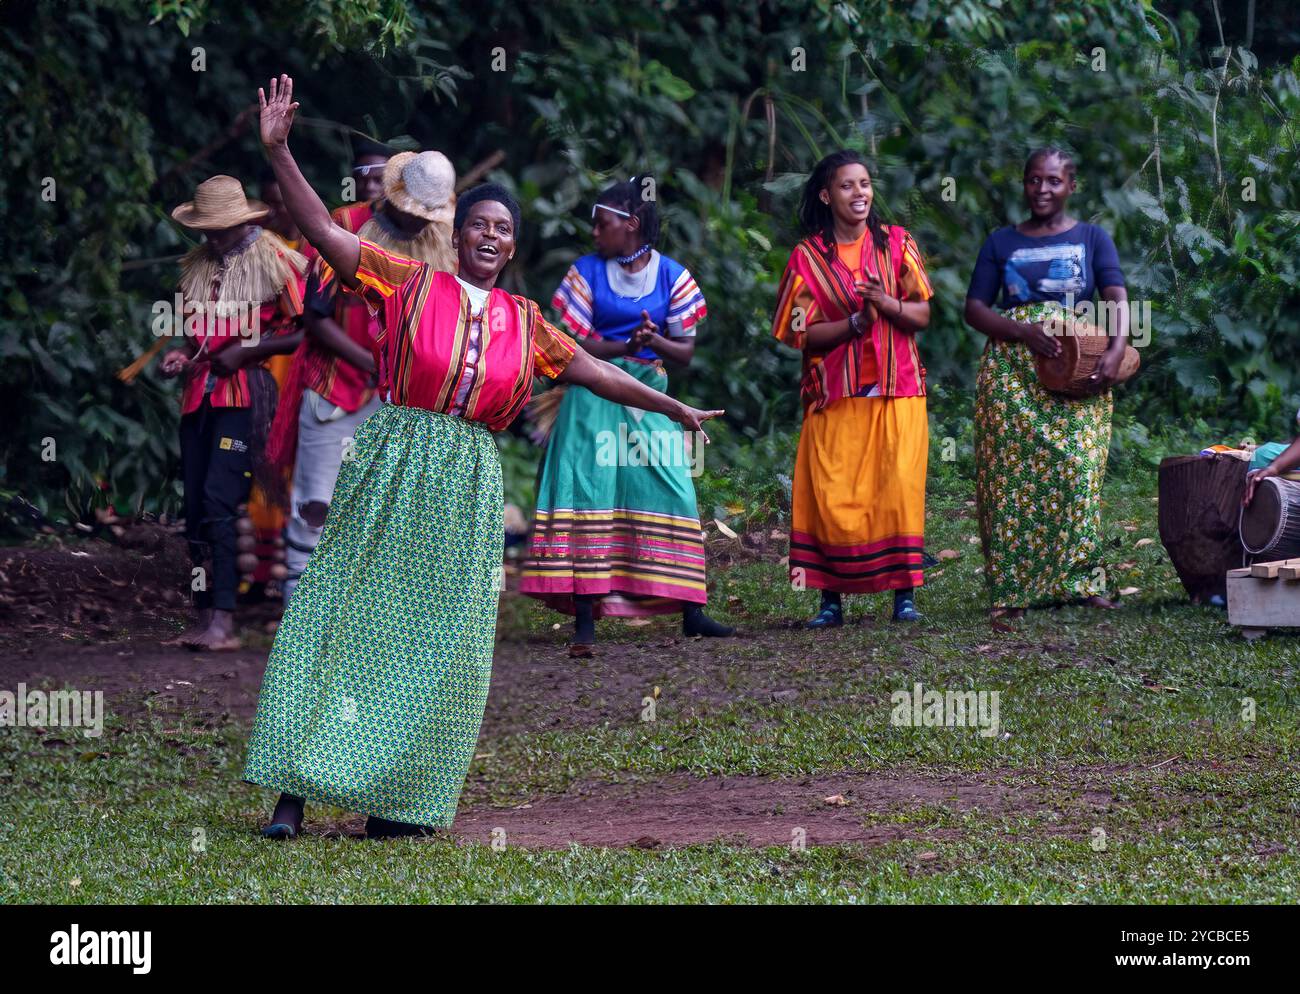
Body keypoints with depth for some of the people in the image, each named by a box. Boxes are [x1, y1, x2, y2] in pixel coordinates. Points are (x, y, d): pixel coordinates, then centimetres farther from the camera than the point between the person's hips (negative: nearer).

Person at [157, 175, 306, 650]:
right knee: (195, 508, 4)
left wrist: (246, 351, -13)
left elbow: (307, 330, -7)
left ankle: (222, 623, -18)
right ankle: (203, 618, 7)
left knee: (218, 502, -16)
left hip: (246, 396, -7)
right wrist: (185, 354, 8)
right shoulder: (199, 264, 16)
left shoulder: (276, 262, -5)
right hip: (200, 393, 7)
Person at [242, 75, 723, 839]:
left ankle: (399, 797, 8)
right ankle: (295, 792, -9)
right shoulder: (410, 282, 2)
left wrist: (673, 408, 27)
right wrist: (278, 151, -13)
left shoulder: (524, 322, 13)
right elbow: (323, 230, -3)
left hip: (467, 490, 4)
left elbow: (593, 371, 23)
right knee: (348, 619, -6)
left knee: (439, 643, 2)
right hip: (392, 469, -4)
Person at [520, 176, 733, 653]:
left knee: (671, 490, -4)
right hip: (593, 396, -1)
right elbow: (573, 345, -4)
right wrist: (624, 347, -21)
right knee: (587, 490, -11)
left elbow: (685, 353, 3)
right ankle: (584, 618, -13)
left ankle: (690, 611, 2)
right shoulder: (586, 271, 3)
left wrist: (655, 341, -19)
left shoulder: (670, 275, 4)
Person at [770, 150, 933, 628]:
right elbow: (800, 333, -1)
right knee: (832, 495, -7)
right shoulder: (807, 256, 4)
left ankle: (904, 593, -2)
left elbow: (925, 315, 3)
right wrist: (853, 324, -16)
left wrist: (887, 304, -17)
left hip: (897, 391, 1)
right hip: (835, 395, -1)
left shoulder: (897, 243, 8)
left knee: (899, 488, -7)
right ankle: (831, 598, -2)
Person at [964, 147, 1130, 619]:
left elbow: (1118, 300, 0)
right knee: (1012, 473, -6)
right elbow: (975, 309, 7)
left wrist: (1116, 350, -19)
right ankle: (1012, 587, -5)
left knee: (1077, 469, -10)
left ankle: (1080, 579, -5)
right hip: (1012, 372, 1)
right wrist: (1023, 331, -11)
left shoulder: (1092, 238, 11)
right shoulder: (1001, 242, 13)